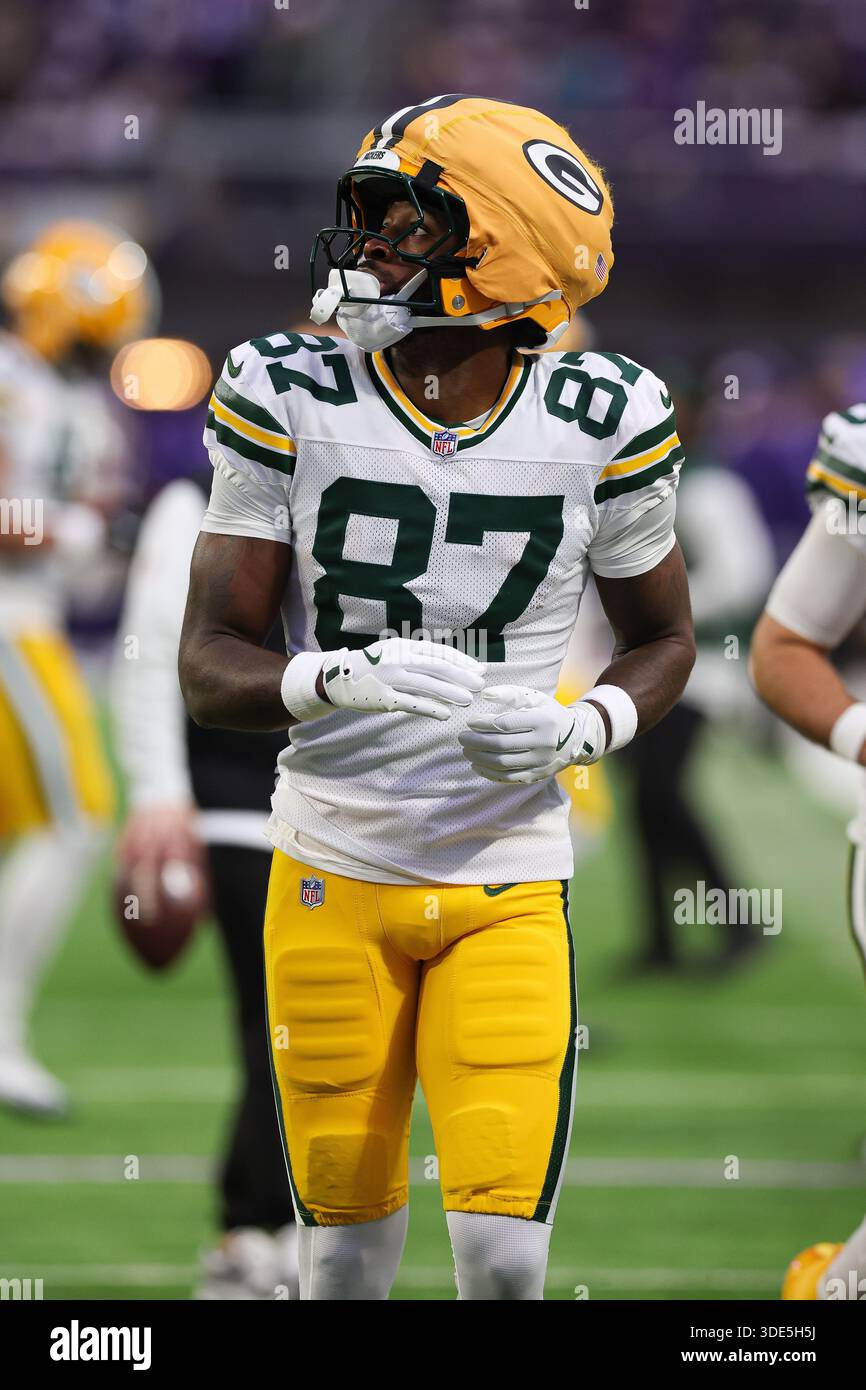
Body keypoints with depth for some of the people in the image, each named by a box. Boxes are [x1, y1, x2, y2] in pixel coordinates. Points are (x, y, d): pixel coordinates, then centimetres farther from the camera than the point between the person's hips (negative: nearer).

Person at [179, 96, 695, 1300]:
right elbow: (210, 669, -8)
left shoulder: (600, 424, -6)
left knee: (505, 1252, -10)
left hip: (510, 887, 0)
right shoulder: (290, 404, -8)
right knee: (346, 1250, 7)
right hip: (335, 880, 0)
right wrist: (345, 678, -29)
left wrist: (575, 728, -13)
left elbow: (662, 638, 9)